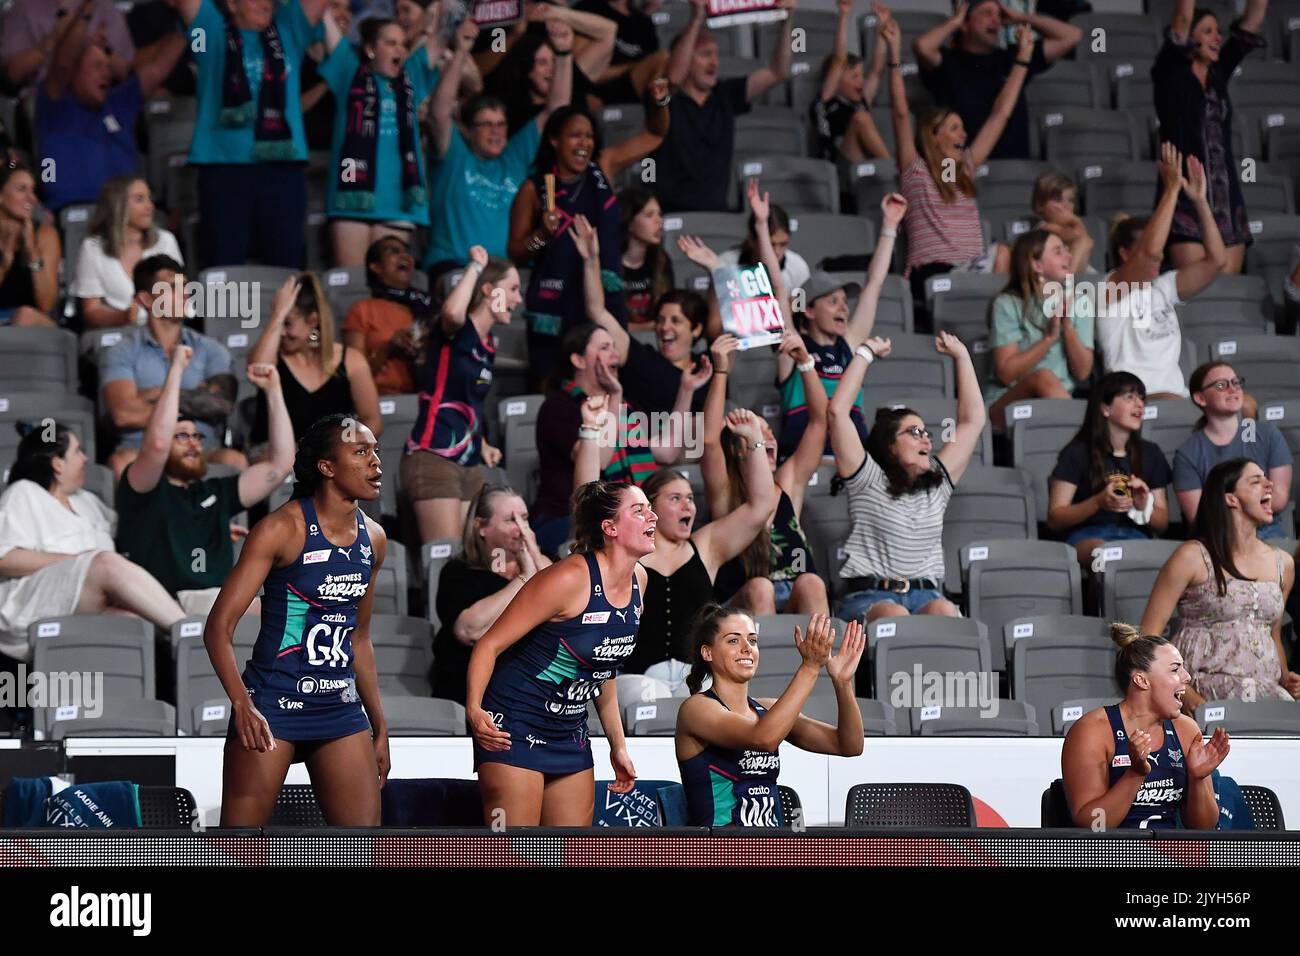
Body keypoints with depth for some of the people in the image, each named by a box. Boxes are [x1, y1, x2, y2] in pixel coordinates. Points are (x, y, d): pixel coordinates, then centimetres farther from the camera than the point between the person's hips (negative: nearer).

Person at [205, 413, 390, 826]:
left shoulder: (373, 539, 9)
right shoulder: (284, 528, -11)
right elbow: (219, 627, -14)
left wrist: (379, 725, 20)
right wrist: (242, 706, -28)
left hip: (341, 708, 6)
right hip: (273, 705, -6)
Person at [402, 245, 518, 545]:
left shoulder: (490, 343, 16)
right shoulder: (458, 331, -8)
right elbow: (452, 312, -35)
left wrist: (482, 445, 17)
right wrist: (476, 266, -20)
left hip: (470, 463, 9)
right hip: (433, 458, -9)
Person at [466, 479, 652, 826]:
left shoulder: (638, 580, 5)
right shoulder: (571, 579, -19)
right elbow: (490, 644, -16)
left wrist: (618, 746, 20)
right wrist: (474, 709, -31)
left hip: (570, 733, 8)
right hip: (515, 730, -8)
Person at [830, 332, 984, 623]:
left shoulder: (938, 482, 24)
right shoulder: (868, 480, 10)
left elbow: (973, 419, 29)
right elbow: (837, 411, 3)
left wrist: (961, 356, 30)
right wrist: (865, 354, 11)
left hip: (927, 596, 3)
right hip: (870, 597, -3)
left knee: (945, 611, -33)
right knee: (894, 616, -39)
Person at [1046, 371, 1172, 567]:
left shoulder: (1150, 454, 23)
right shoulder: (1077, 454, 9)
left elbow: (1162, 523, 23)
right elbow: (1055, 519, 4)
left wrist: (1145, 506, -1)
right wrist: (1098, 503, -12)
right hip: (1088, 536, -3)